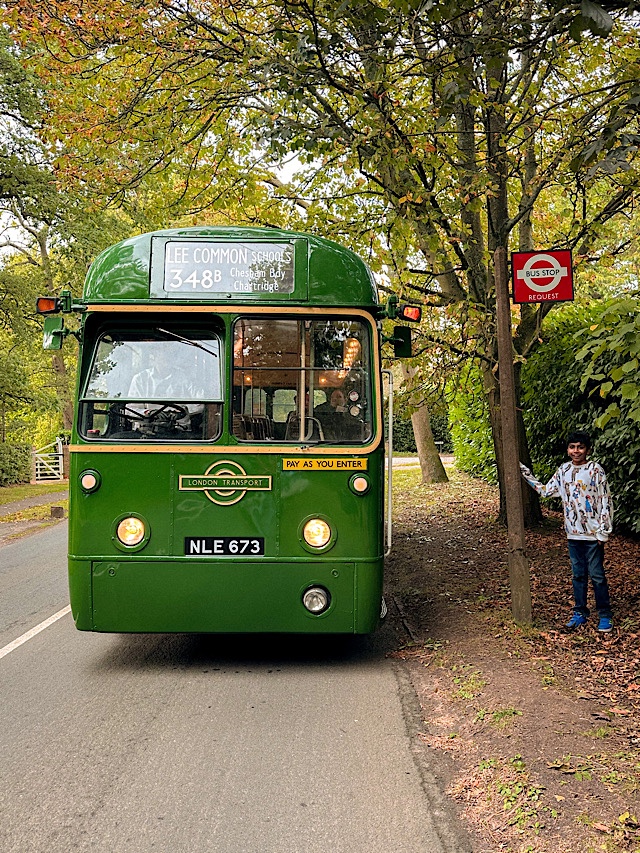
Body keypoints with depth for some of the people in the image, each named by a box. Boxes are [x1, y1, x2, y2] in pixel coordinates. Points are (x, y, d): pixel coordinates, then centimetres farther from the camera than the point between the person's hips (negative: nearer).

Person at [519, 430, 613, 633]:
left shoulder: (595, 470, -10)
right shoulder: (563, 471, 6)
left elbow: (605, 502, -9)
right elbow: (546, 491, 15)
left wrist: (603, 531, -12)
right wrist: (525, 473, 11)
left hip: (593, 534, -5)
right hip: (573, 533, 5)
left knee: (597, 576, 2)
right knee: (578, 575, 14)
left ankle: (605, 616, 15)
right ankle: (580, 612, 24)